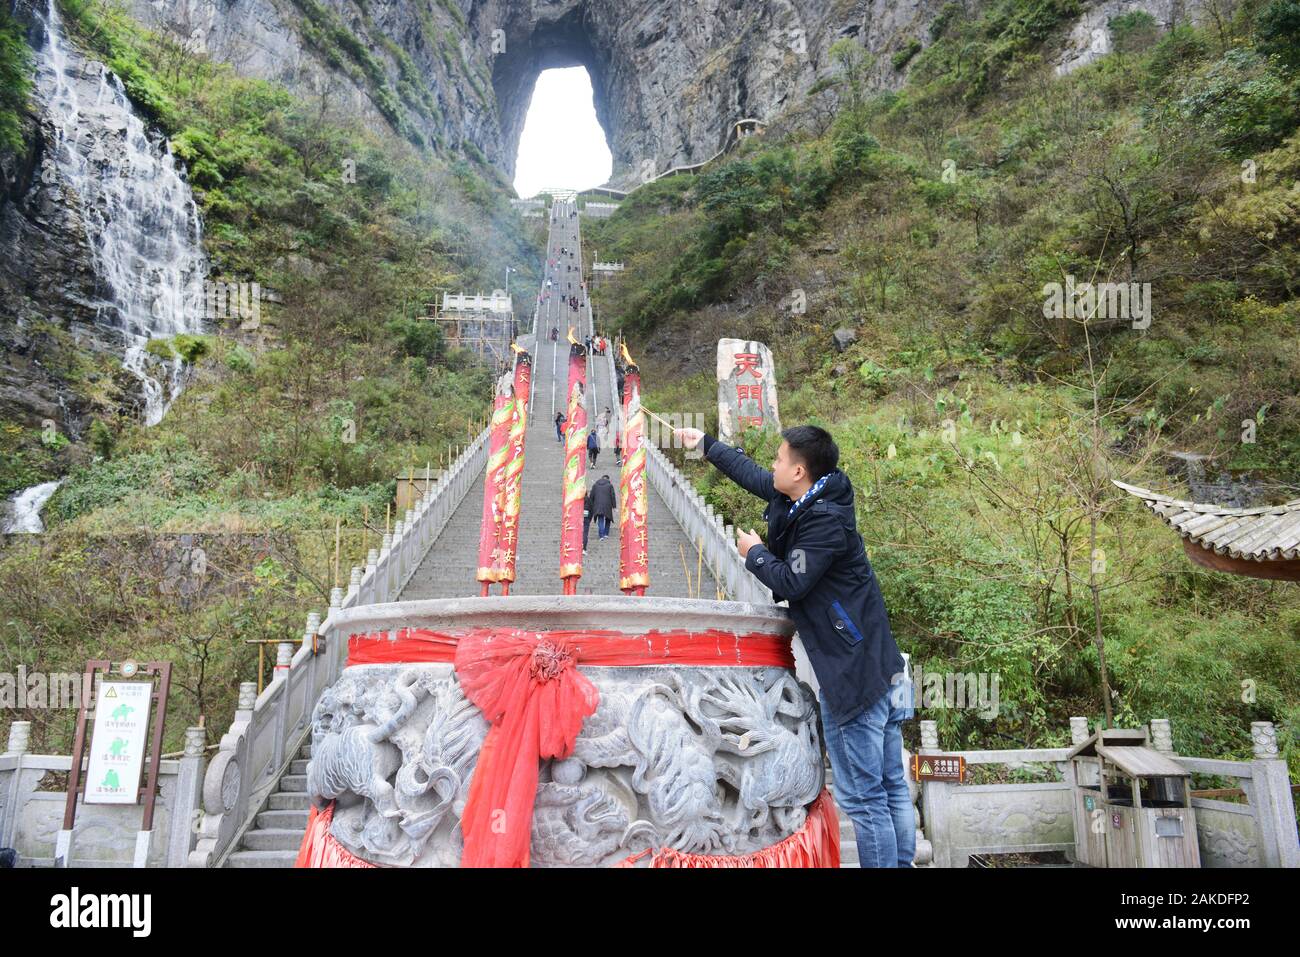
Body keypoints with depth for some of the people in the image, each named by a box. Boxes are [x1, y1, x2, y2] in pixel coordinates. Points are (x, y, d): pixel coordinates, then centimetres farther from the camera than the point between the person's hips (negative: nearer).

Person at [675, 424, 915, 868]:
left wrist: (754, 553, 1)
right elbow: (752, 475, 24)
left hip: (853, 673, -10)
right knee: (890, 788, 15)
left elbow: (790, 582, -18)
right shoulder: (804, 498, 10)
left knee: (862, 798, -3)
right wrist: (705, 443, 34)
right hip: (879, 667, 10)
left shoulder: (825, 519, -17)